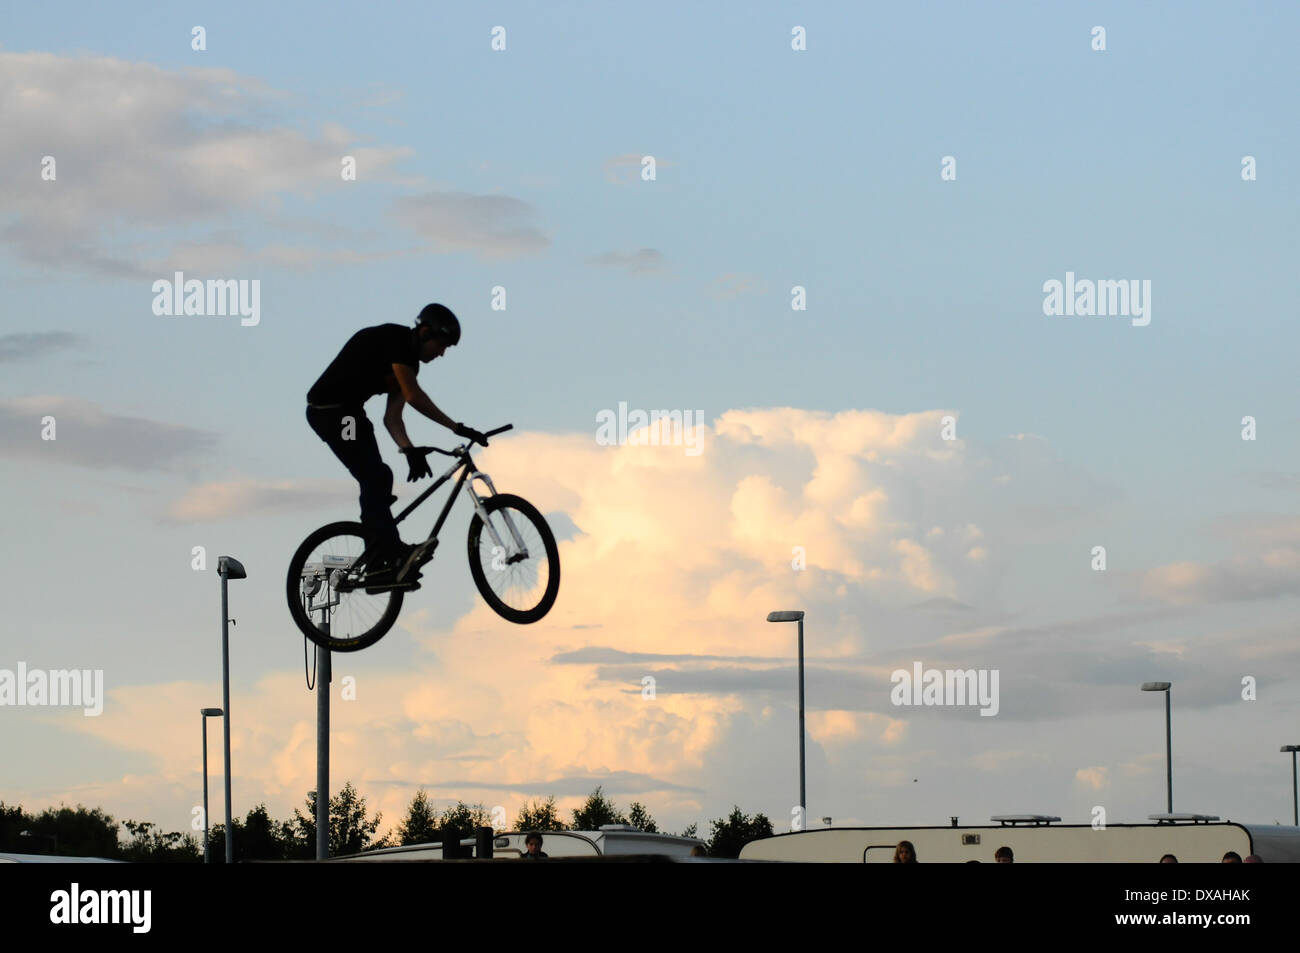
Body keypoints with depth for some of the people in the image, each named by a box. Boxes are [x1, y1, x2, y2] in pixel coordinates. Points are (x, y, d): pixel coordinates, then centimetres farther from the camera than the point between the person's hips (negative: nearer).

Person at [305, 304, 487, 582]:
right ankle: (393, 553, -24)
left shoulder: (410, 362, 11)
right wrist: (457, 428, -24)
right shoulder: (394, 338, -17)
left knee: (379, 480, 6)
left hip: (348, 411, 10)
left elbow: (391, 417, 7)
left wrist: (410, 451, -10)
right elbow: (413, 396, -24)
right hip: (329, 410, -10)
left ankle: (378, 567, 10)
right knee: (374, 477, -18)